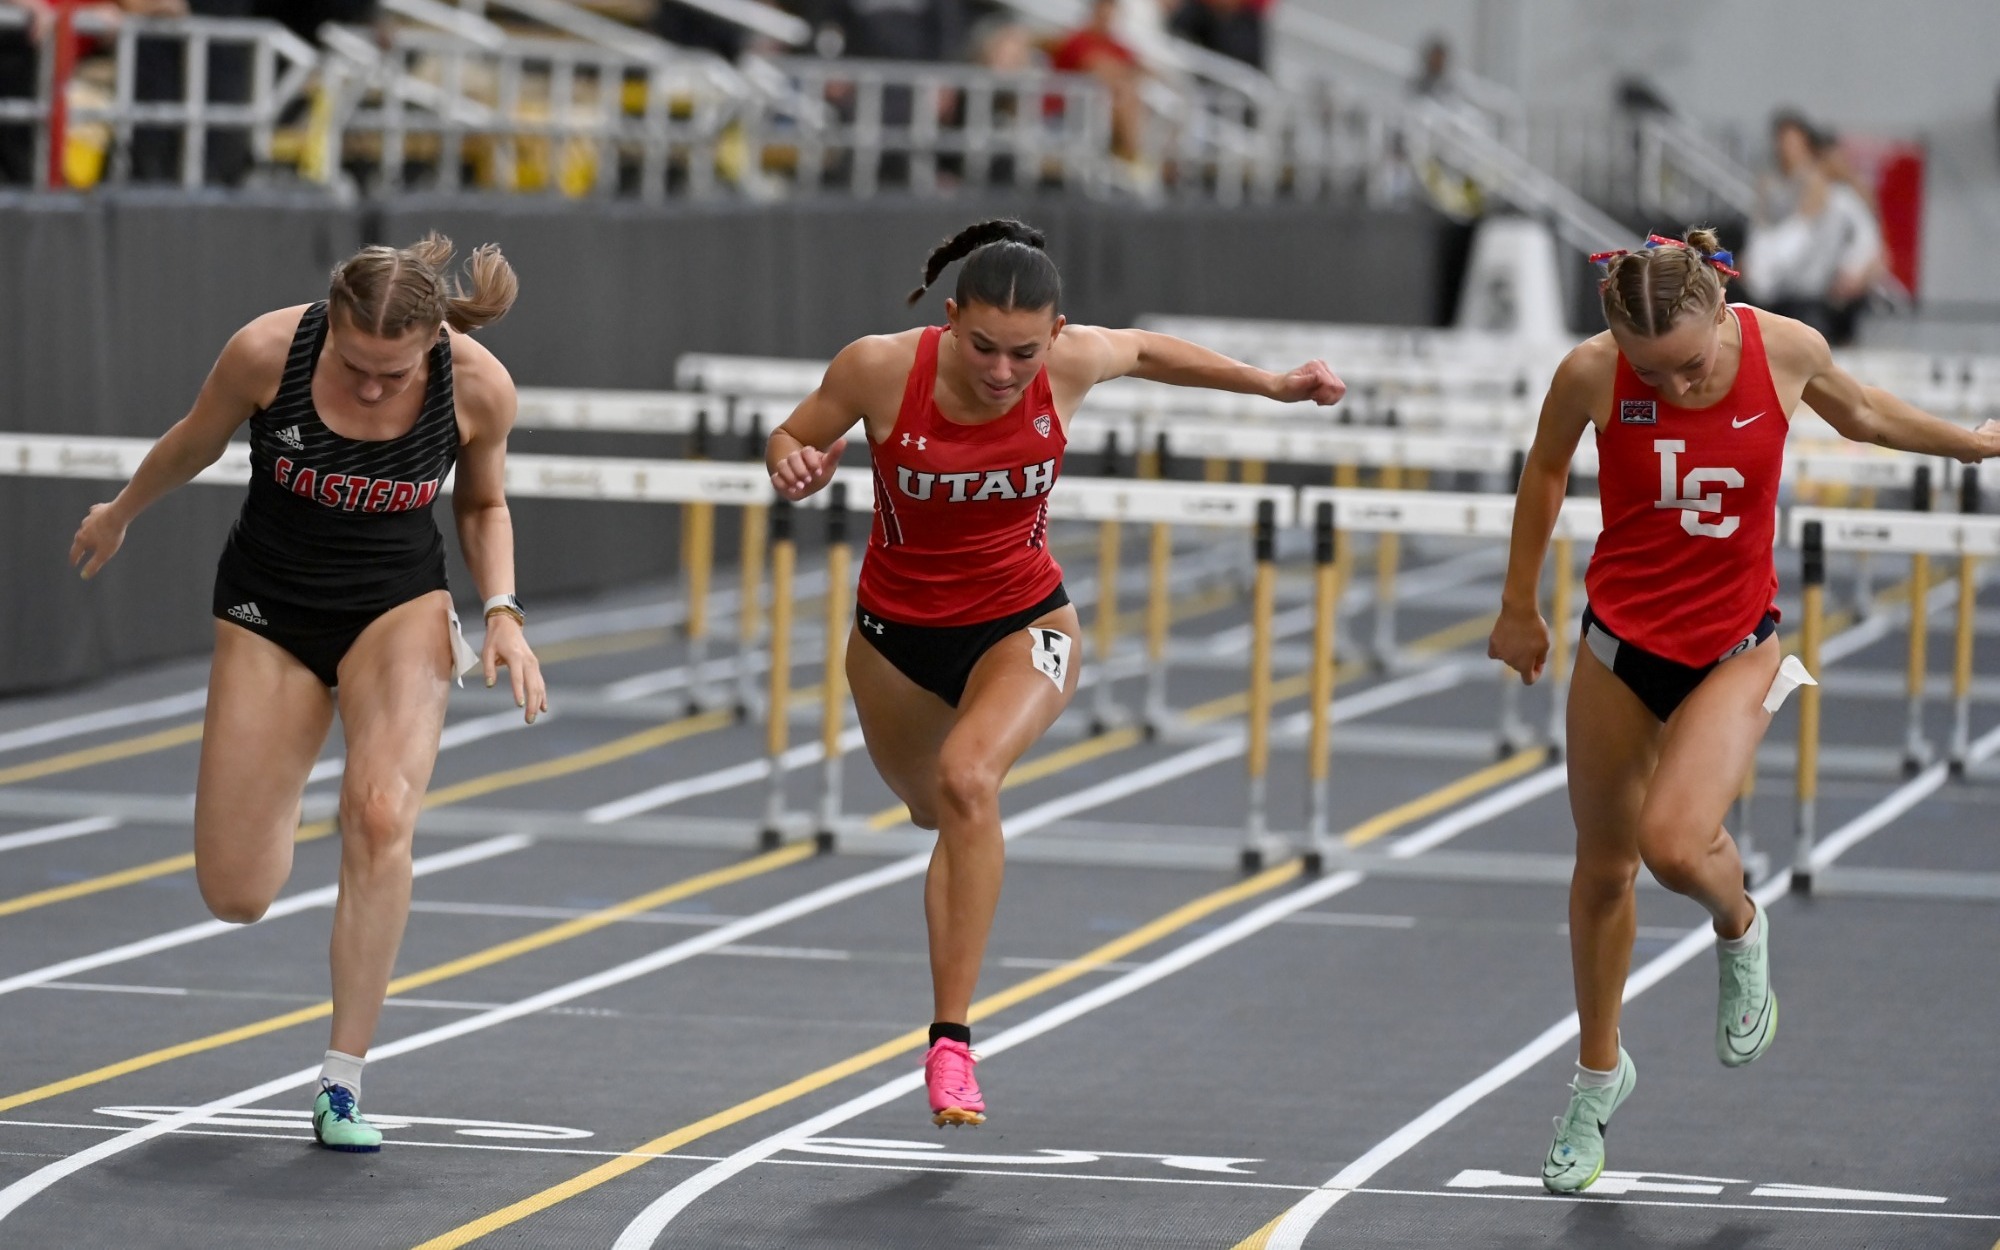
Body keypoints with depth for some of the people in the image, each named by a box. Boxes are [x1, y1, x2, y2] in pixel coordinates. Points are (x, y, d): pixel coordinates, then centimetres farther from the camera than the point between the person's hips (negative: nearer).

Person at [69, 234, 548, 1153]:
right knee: (236, 895, -3)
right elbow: (194, 445, 1)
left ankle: (342, 1085, -16)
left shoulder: (479, 387, -19)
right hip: (269, 607, 1)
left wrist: (502, 611, -13)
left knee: (380, 813, -28)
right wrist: (119, 514, 18)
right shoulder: (267, 351, -22)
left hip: (399, 603, 0)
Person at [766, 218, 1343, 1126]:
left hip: (1022, 625, -2)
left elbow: (1142, 352, 4)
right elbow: (789, 438, -6)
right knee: (933, 811, 23)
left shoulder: (1074, 363, -20)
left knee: (967, 781, -30)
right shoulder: (881, 368, -24)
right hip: (897, 633, 2)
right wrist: (794, 465, -30)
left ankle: (951, 1041, -30)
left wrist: (1268, 385, 11)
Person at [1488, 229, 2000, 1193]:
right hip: (1621, 637, 1)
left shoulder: (1786, 350, -17)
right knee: (1603, 865, 12)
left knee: (1675, 842, -24)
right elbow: (1546, 469, 3)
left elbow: (1858, 413, 7)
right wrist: (1518, 607, 11)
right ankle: (1598, 1076, 33)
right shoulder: (1591, 374, -18)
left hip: (1736, 643, -1)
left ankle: (1739, 932, 12)